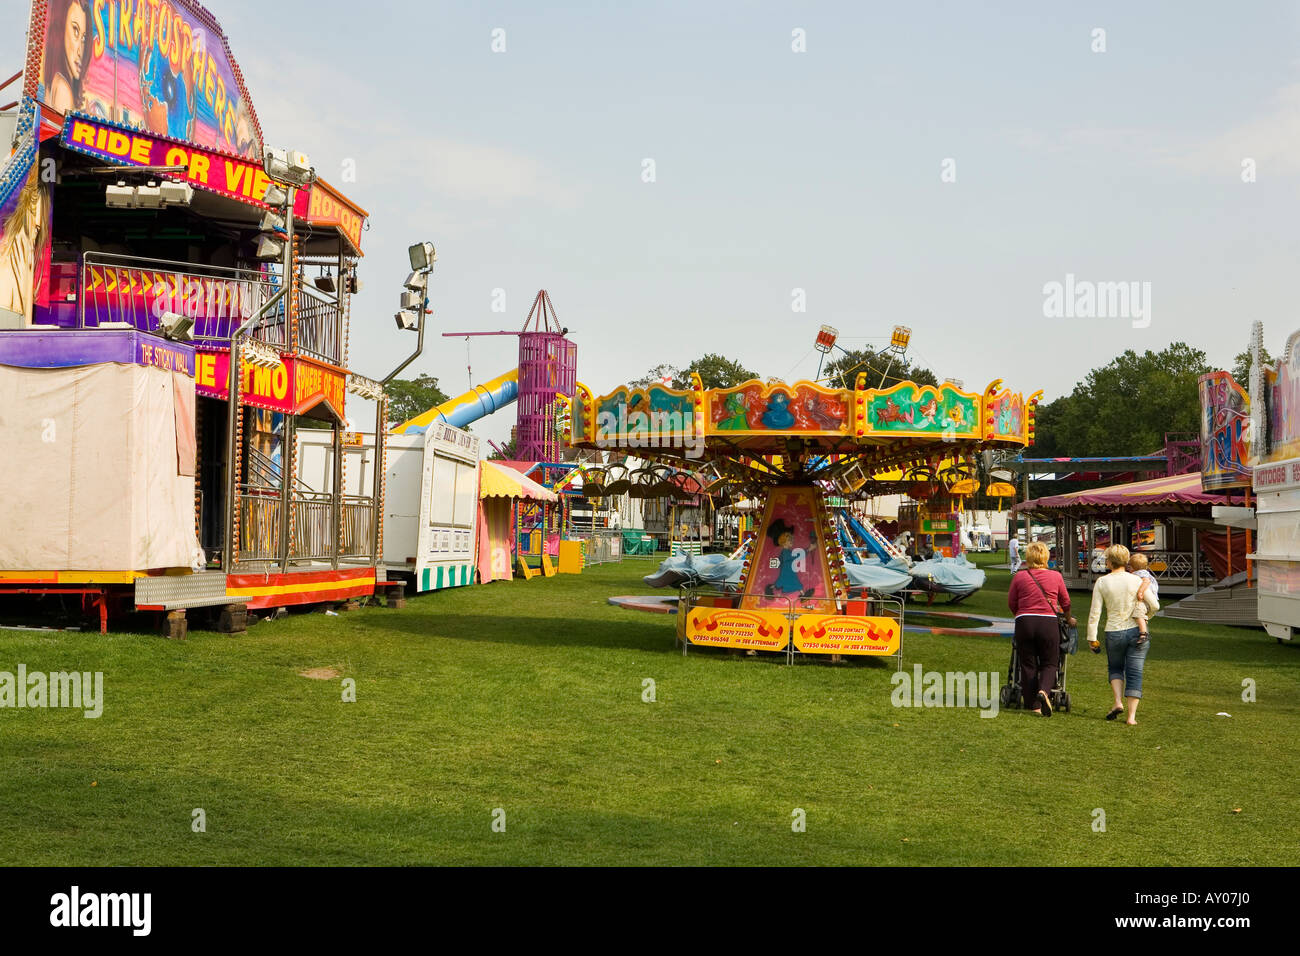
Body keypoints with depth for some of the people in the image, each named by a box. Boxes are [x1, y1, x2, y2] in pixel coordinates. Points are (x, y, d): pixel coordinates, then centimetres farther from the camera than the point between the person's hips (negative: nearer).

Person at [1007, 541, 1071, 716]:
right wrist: (1068, 619, 35)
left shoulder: (1019, 577, 2)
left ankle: (1033, 705, 6)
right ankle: (1044, 691, -17)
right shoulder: (1056, 576, 4)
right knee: (1049, 663, 10)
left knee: (1028, 665, 8)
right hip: (1048, 623, 0)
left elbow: (1011, 603, 9)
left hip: (1024, 622, 0)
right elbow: (1066, 603, 15)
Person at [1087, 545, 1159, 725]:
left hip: (1114, 632, 0)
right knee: (1134, 673, 6)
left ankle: (1118, 702, 1)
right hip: (1136, 631, 0)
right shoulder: (1136, 580, -3)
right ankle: (1131, 715, 2)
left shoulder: (1102, 582, -4)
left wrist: (1092, 638, 1)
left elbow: (1094, 613, -5)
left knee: (1115, 668, 23)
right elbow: (1154, 605, -3)